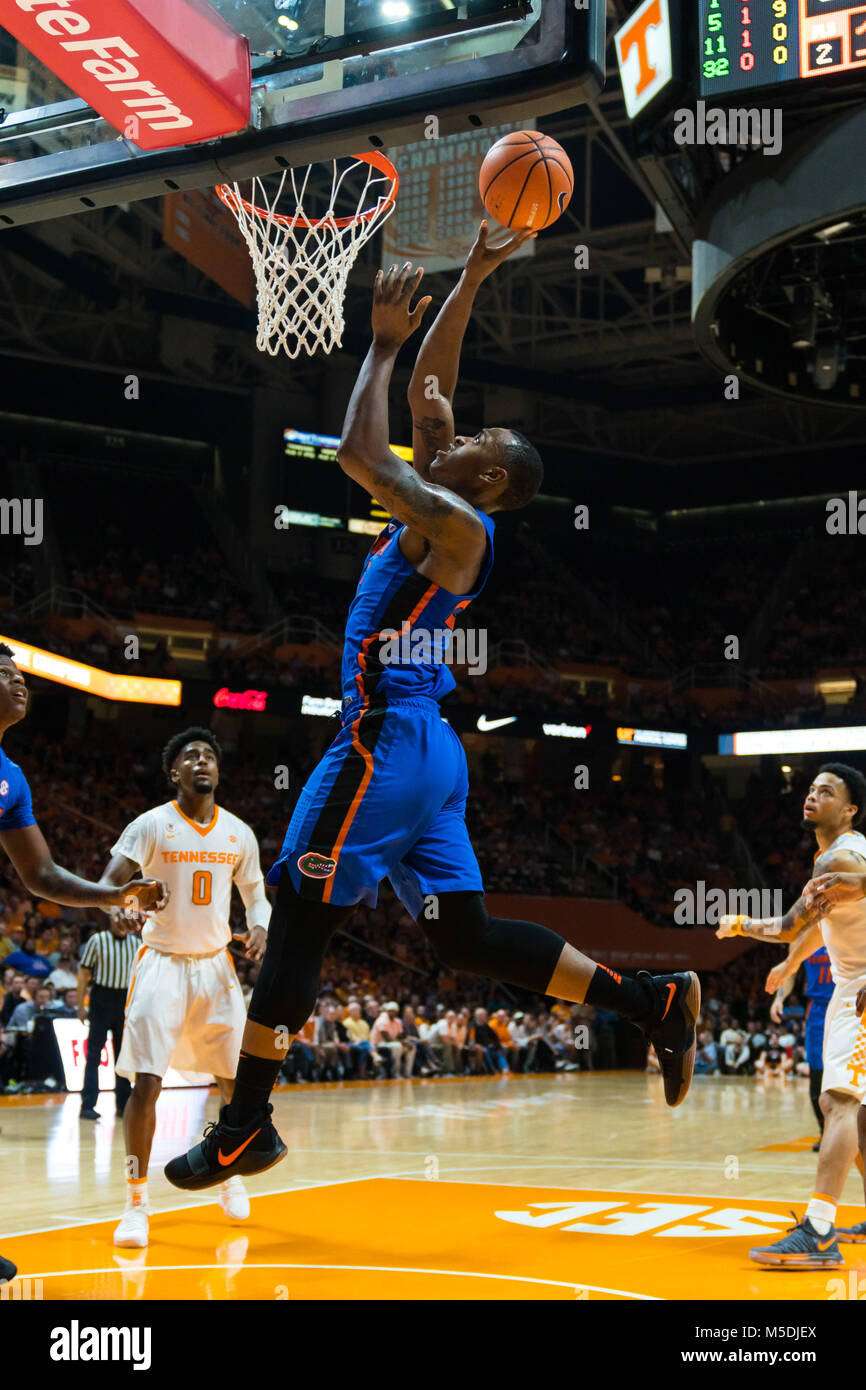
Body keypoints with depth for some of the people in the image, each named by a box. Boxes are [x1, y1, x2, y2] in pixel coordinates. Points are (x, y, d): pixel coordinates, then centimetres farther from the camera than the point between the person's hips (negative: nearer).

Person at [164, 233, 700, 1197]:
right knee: (465, 937, 9)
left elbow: (358, 453, -18)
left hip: (386, 747, -10)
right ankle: (652, 1003, 7)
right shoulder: (442, 513, 15)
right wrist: (472, 277, 20)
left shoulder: (455, 526, -10)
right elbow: (431, 381, 21)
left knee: (297, 925, -4)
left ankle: (245, 1125, 1)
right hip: (421, 752, 10)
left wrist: (384, 342, -8)